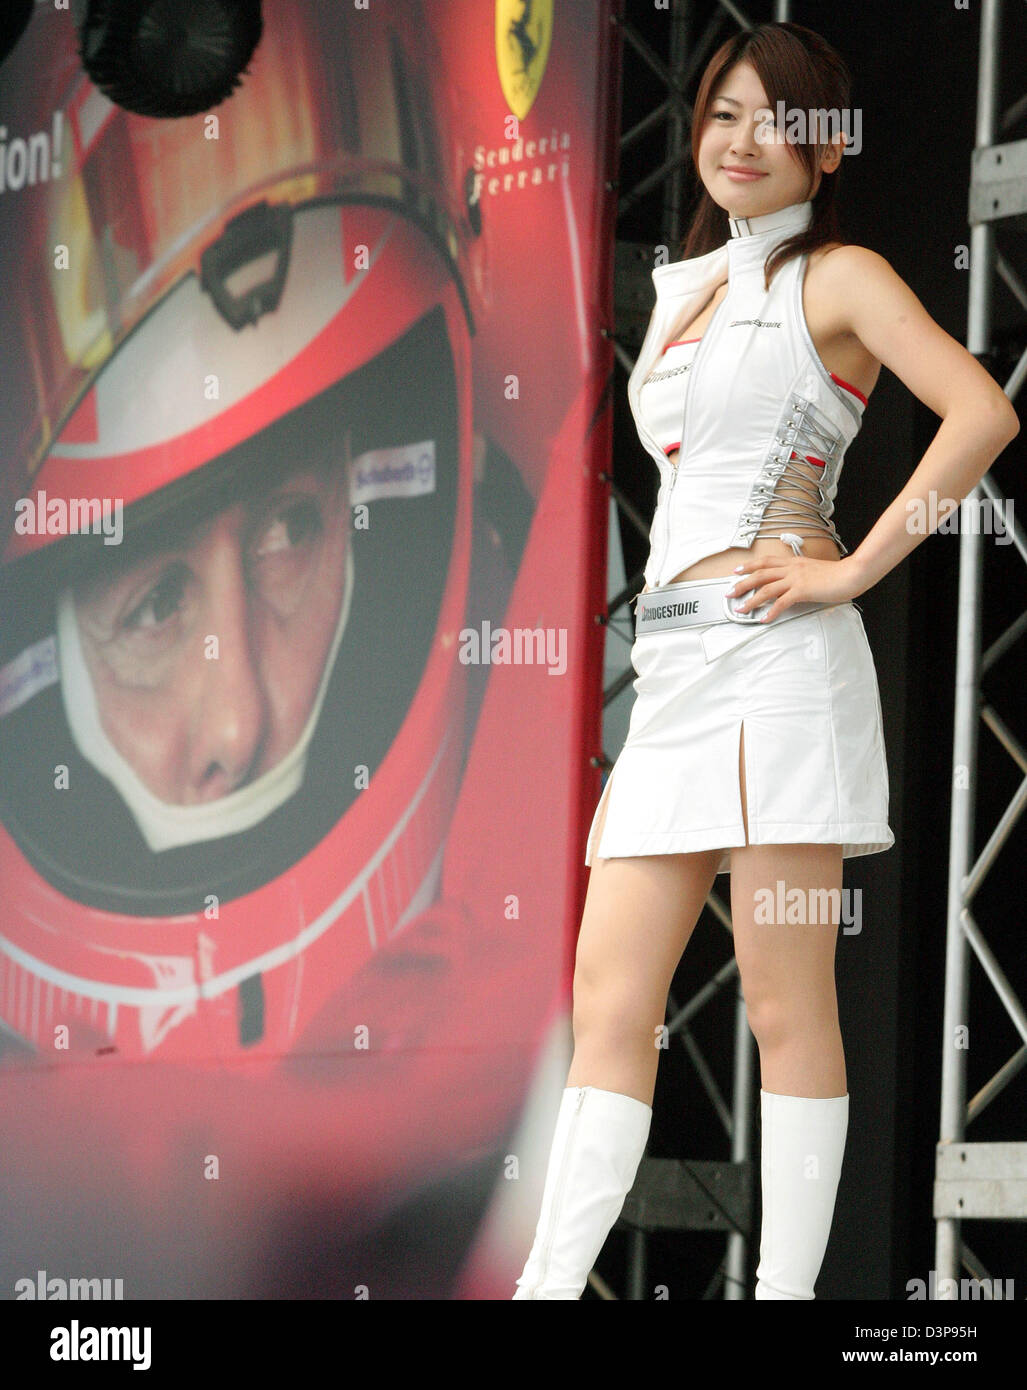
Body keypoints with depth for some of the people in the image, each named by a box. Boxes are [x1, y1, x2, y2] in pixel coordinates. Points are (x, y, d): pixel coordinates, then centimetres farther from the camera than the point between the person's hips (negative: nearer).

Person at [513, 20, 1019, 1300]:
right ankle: (551, 1286, -2)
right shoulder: (686, 289, 22)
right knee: (608, 998, 1)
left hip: (775, 661, -7)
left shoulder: (839, 280, 1)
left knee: (785, 1010, -6)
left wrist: (856, 568, -13)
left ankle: (787, 1296, -5)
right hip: (669, 667, 7)